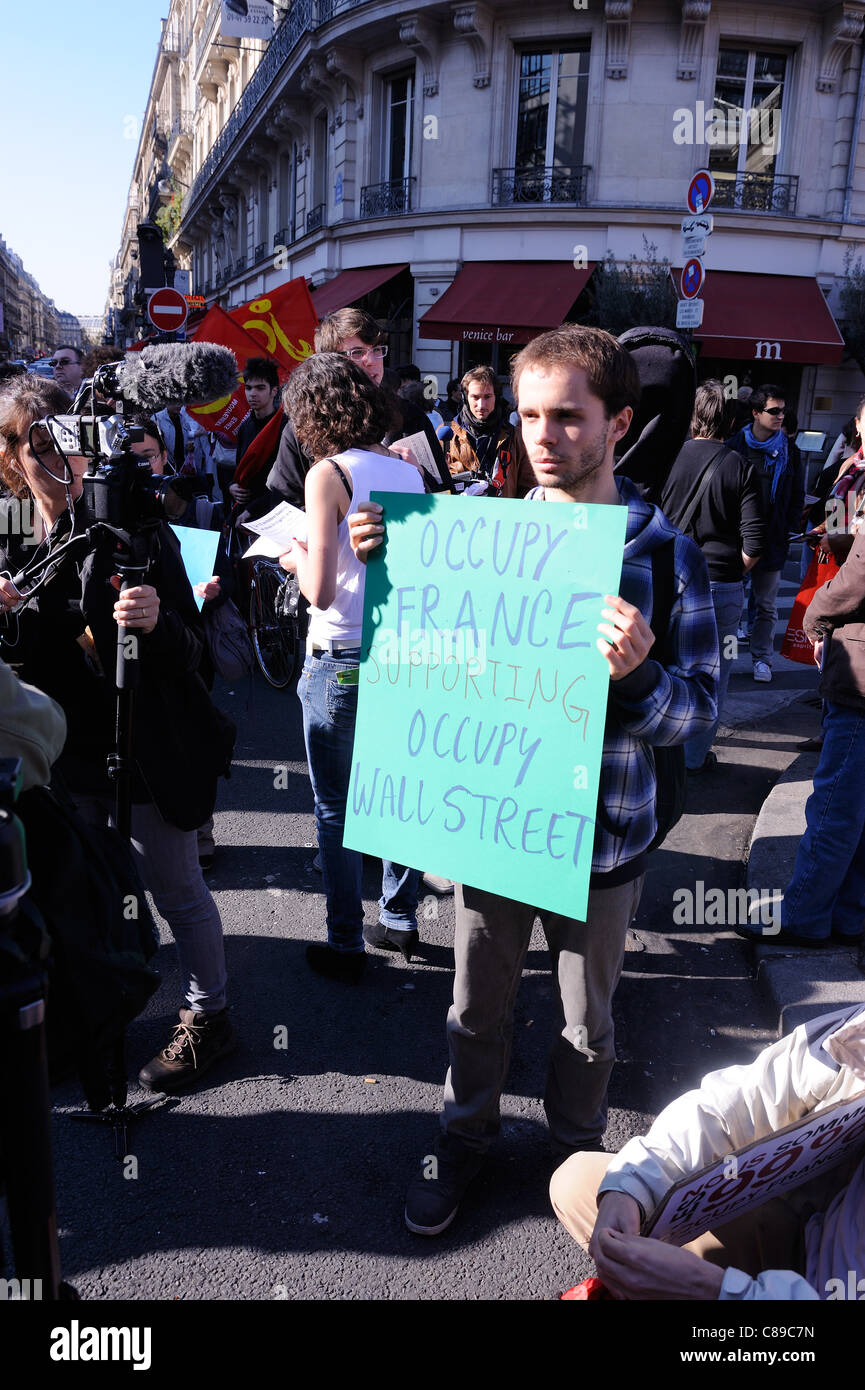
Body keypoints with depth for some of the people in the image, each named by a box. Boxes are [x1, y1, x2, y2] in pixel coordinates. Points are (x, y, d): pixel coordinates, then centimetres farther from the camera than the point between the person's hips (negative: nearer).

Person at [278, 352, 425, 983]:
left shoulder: (328, 473, -13)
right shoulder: (409, 470, 4)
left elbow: (321, 590, -18)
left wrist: (298, 559, 4)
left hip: (343, 660, -6)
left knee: (336, 809, 8)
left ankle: (346, 945, 18)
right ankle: (401, 919, 32)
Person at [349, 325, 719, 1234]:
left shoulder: (665, 554, -10)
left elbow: (699, 711, -10)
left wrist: (637, 673, -32)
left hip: (599, 836, -2)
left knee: (586, 1025, 19)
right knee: (477, 1006, 20)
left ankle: (576, 1149, 46)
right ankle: (465, 1136, 46)